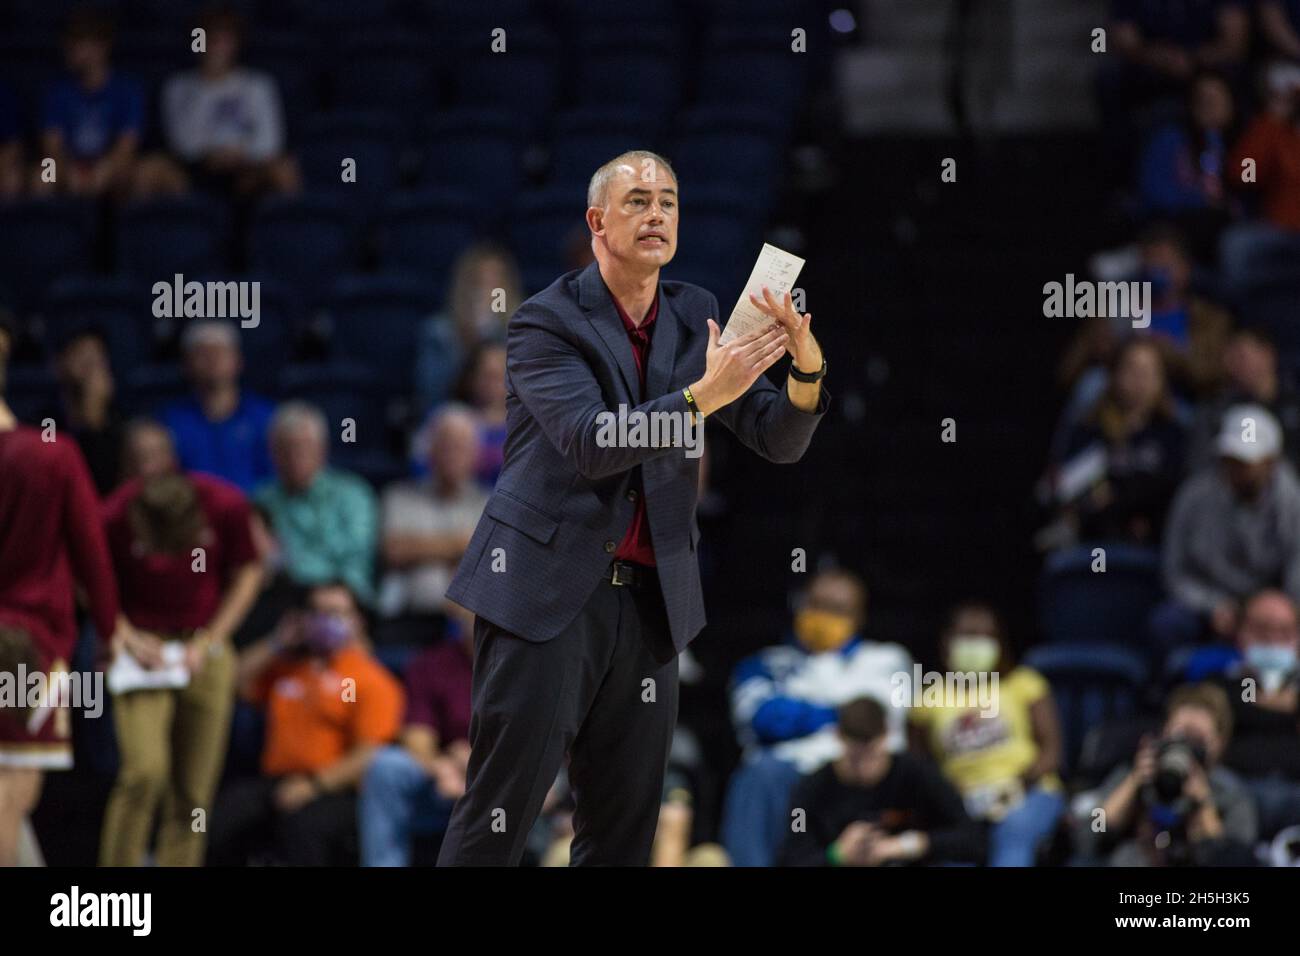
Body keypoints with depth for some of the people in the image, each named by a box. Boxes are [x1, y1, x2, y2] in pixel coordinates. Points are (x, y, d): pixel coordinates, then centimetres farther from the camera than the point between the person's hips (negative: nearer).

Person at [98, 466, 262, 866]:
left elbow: (246, 574, 1)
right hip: (142, 651, -2)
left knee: (193, 789, -1)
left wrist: (208, 642, -6)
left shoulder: (227, 505, -15)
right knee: (146, 770, -19)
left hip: (203, 652, 2)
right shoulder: (115, 518, -19)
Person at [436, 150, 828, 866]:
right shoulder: (549, 320, -6)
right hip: (549, 588, -5)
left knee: (624, 827, 6)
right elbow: (589, 443, -19)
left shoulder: (695, 318, 10)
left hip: (649, 599, 5)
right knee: (500, 811, -7)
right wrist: (704, 394, -28)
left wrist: (807, 365, -14)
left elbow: (780, 442, 6)